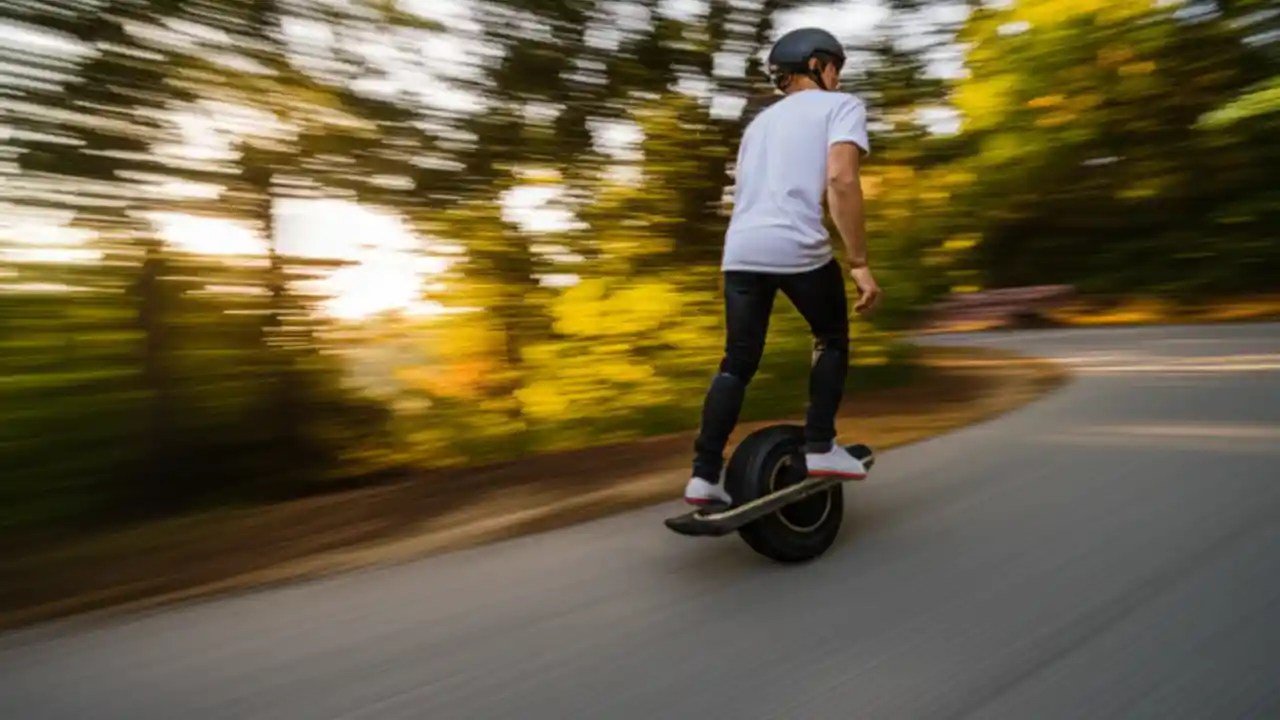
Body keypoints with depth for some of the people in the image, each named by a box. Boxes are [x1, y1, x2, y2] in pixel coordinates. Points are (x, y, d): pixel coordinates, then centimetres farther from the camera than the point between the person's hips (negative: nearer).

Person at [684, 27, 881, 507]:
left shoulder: (762, 120, 30)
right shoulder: (841, 106, 8)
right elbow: (841, 180, -9)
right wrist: (859, 263, -10)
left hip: (740, 250, 6)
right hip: (798, 247, -6)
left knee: (738, 362, 10)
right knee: (832, 339, 18)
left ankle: (705, 476, 6)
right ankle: (820, 447, 16)